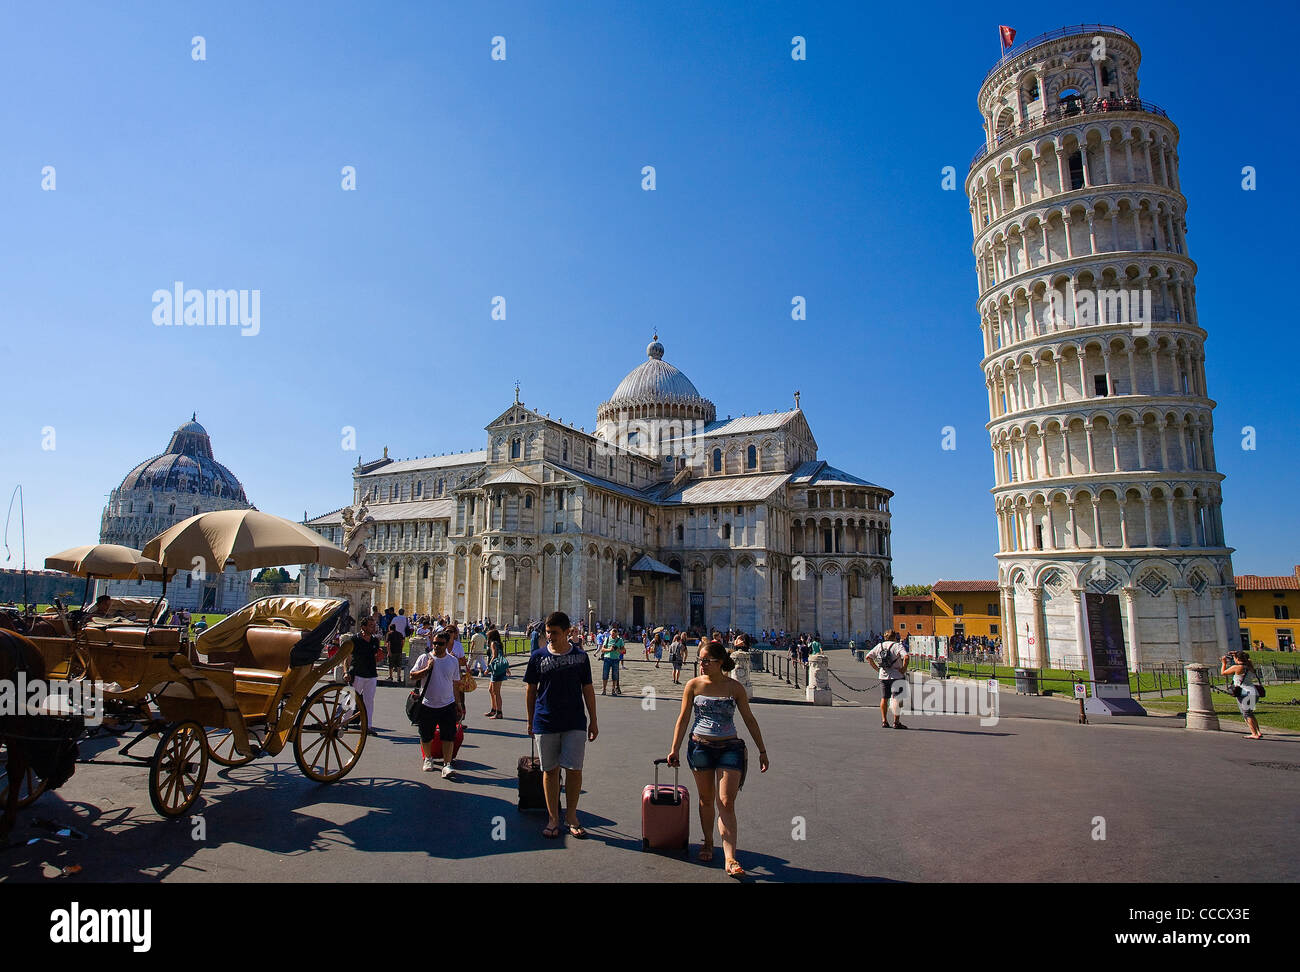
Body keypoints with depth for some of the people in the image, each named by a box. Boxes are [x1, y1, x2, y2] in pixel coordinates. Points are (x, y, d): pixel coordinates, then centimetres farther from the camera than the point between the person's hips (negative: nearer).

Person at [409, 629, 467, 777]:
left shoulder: (453, 661, 5)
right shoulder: (425, 658, -1)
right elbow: (412, 676, -3)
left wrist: (458, 702, 12)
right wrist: (427, 669, -17)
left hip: (448, 705, 0)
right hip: (427, 705, 0)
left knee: (449, 736, -8)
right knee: (426, 737, 12)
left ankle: (447, 765, -4)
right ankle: (428, 758, 36)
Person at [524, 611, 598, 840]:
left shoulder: (580, 657, 0)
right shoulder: (538, 658, 0)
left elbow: (588, 690, 6)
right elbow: (530, 690, 8)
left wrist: (593, 721, 6)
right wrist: (530, 720, 10)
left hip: (575, 723, 0)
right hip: (545, 723, 0)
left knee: (574, 769, -1)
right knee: (550, 770, 7)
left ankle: (571, 815, 19)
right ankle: (553, 818, 22)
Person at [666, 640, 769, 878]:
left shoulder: (735, 687, -2)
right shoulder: (694, 685, -2)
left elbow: (749, 719, 5)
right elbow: (683, 718, 2)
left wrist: (762, 751, 5)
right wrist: (674, 749, -1)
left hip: (730, 748, -1)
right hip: (700, 747, 1)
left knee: (727, 803, -6)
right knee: (706, 800, 14)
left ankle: (730, 859, -5)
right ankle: (708, 843, 34)